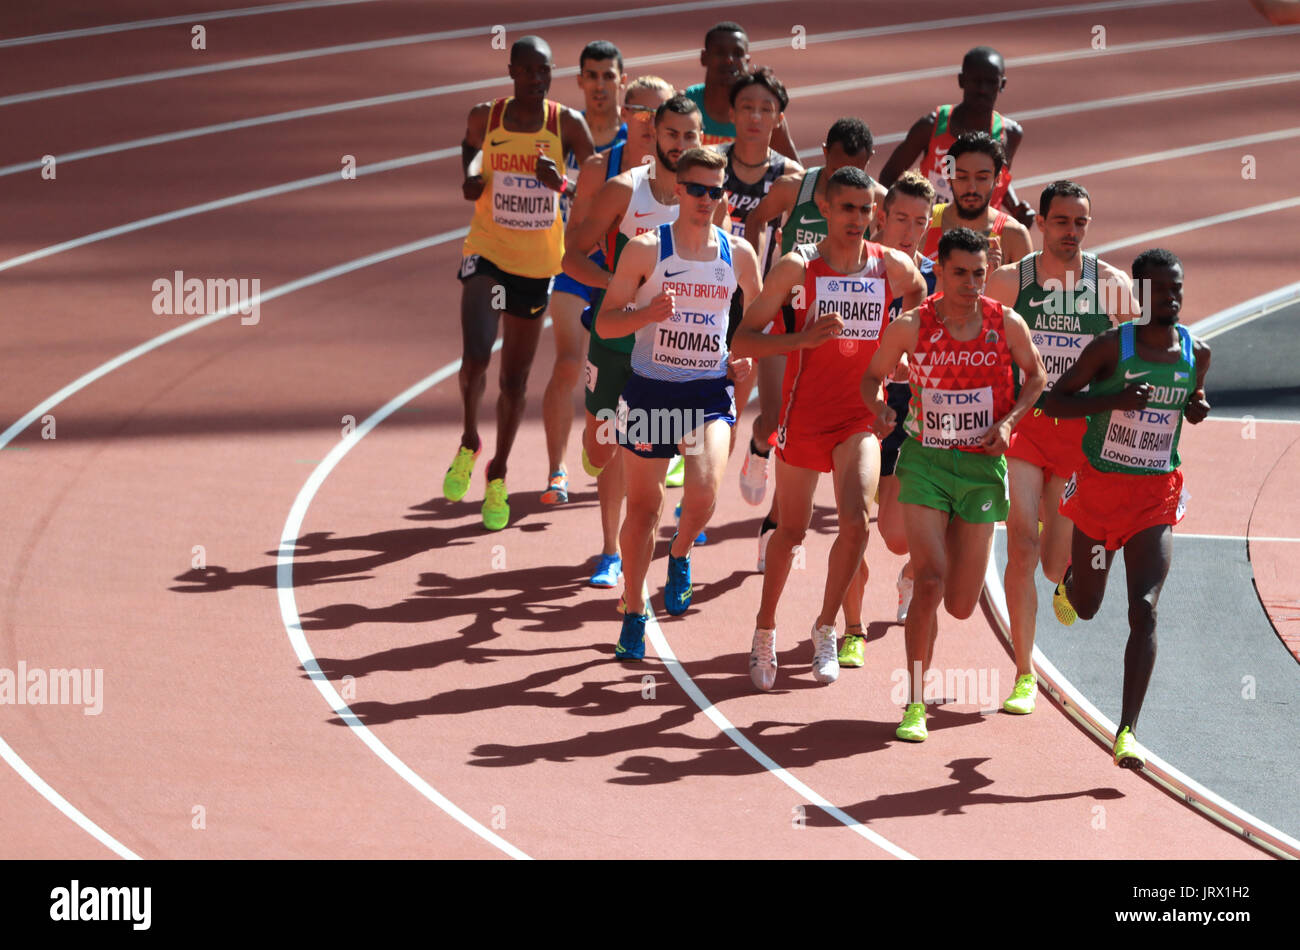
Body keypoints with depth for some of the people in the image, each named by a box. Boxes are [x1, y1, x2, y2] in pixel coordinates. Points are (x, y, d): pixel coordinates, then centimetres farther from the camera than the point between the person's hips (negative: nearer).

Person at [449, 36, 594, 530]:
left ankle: (498, 473, 29)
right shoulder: (484, 118, -1)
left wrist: (561, 183, -26)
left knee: (516, 378, 11)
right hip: (487, 252, -1)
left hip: (538, 263, 1)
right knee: (476, 356, -22)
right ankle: (469, 443, 5)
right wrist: (471, 184, -6)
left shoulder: (566, 124, -5)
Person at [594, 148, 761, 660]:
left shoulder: (737, 253, 2)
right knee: (643, 506, 7)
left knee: (704, 488, -23)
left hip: (710, 392, 1)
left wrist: (748, 354, 3)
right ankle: (633, 615, 23)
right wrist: (647, 313, -23)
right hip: (651, 390, -1)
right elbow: (604, 322, -4)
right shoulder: (646, 249, -6)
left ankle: (680, 557, 10)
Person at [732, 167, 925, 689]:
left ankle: (826, 627, 1)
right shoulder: (797, 267, -9)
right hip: (803, 414, -1)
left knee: (855, 522, -18)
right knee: (792, 530, 10)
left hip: (862, 416, 1)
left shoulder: (893, 267, -1)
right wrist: (801, 338, -25)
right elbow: (743, 340, -10)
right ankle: (766, 628, 33)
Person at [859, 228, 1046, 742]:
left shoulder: (1007, 324, -6)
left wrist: (1009, 420, -6)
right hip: (925, 460, -2)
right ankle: (915, 704, -7)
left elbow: (1036, 376, 10)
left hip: (983, 465, 2)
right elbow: (873, 376, 7)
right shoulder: (910, 326, -8)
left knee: (961, 605, 6)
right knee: (930, 582, -18)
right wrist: (880, 411, -14)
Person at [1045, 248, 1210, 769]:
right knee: (1086, 607, 16)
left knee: (1144, 610, -15)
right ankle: (1069, 580, 56)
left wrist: (1198, 409, -4)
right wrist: (1113, 399, -25)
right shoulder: (1112, 346, -12)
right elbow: (1054, 401, -9)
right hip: (1100, 487, -1)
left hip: (1157, 497, 1)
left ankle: (1127, 731, -16)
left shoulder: (1197, 354, -1)